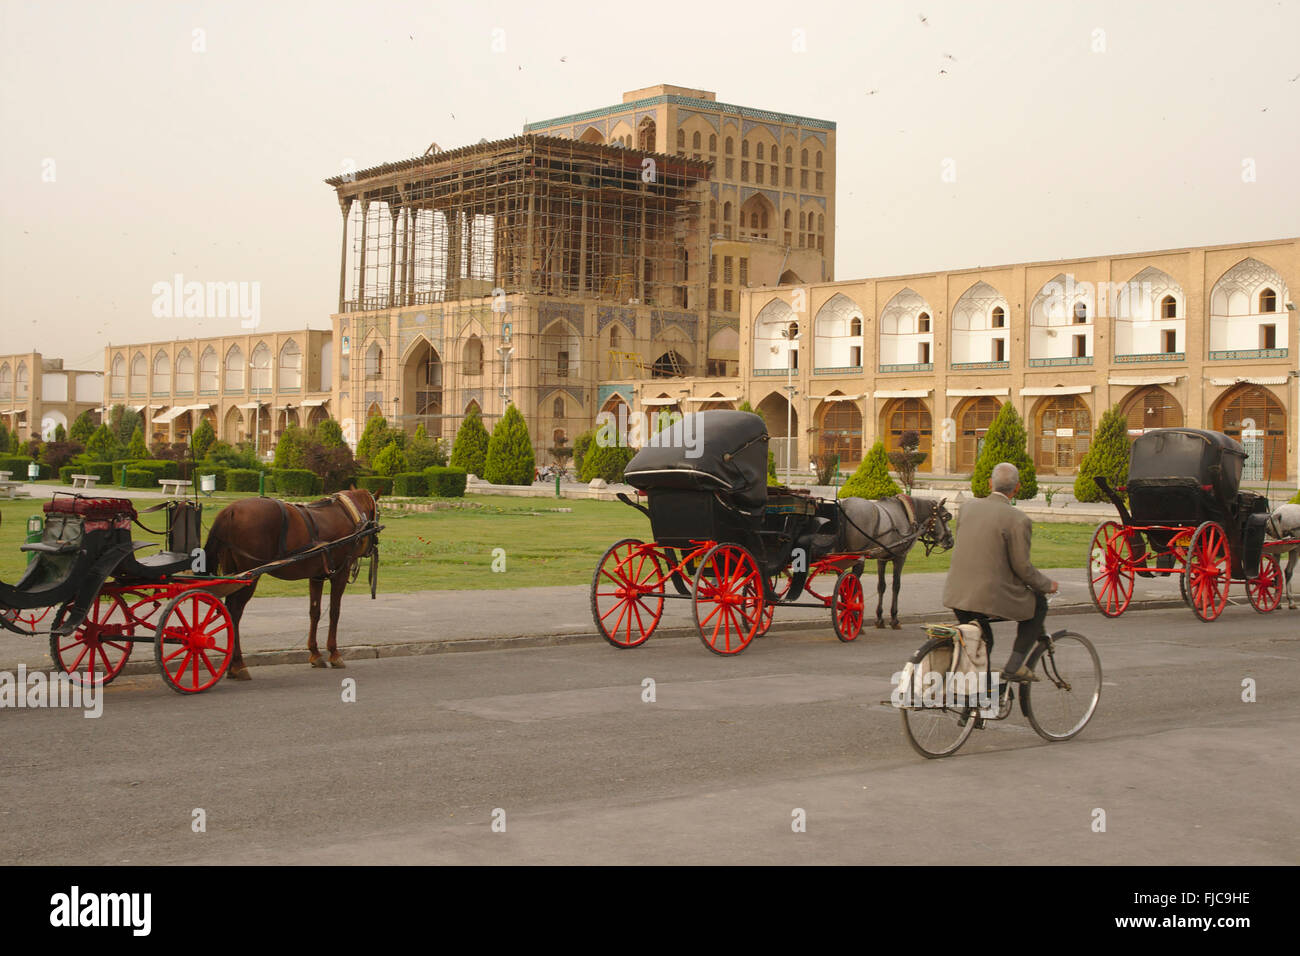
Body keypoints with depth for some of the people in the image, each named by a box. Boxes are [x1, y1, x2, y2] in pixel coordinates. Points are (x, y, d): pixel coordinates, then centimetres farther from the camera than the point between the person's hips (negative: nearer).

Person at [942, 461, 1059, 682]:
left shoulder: (968, 506, 6)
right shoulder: (1018, 520, -12)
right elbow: (1022, 567, -10)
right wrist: (1047, 585, 8)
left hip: (957, 594, 6)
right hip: (992, 596, -6)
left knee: (982, 641, 27)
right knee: (1038, 604, 20)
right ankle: (1014, 665, 11)